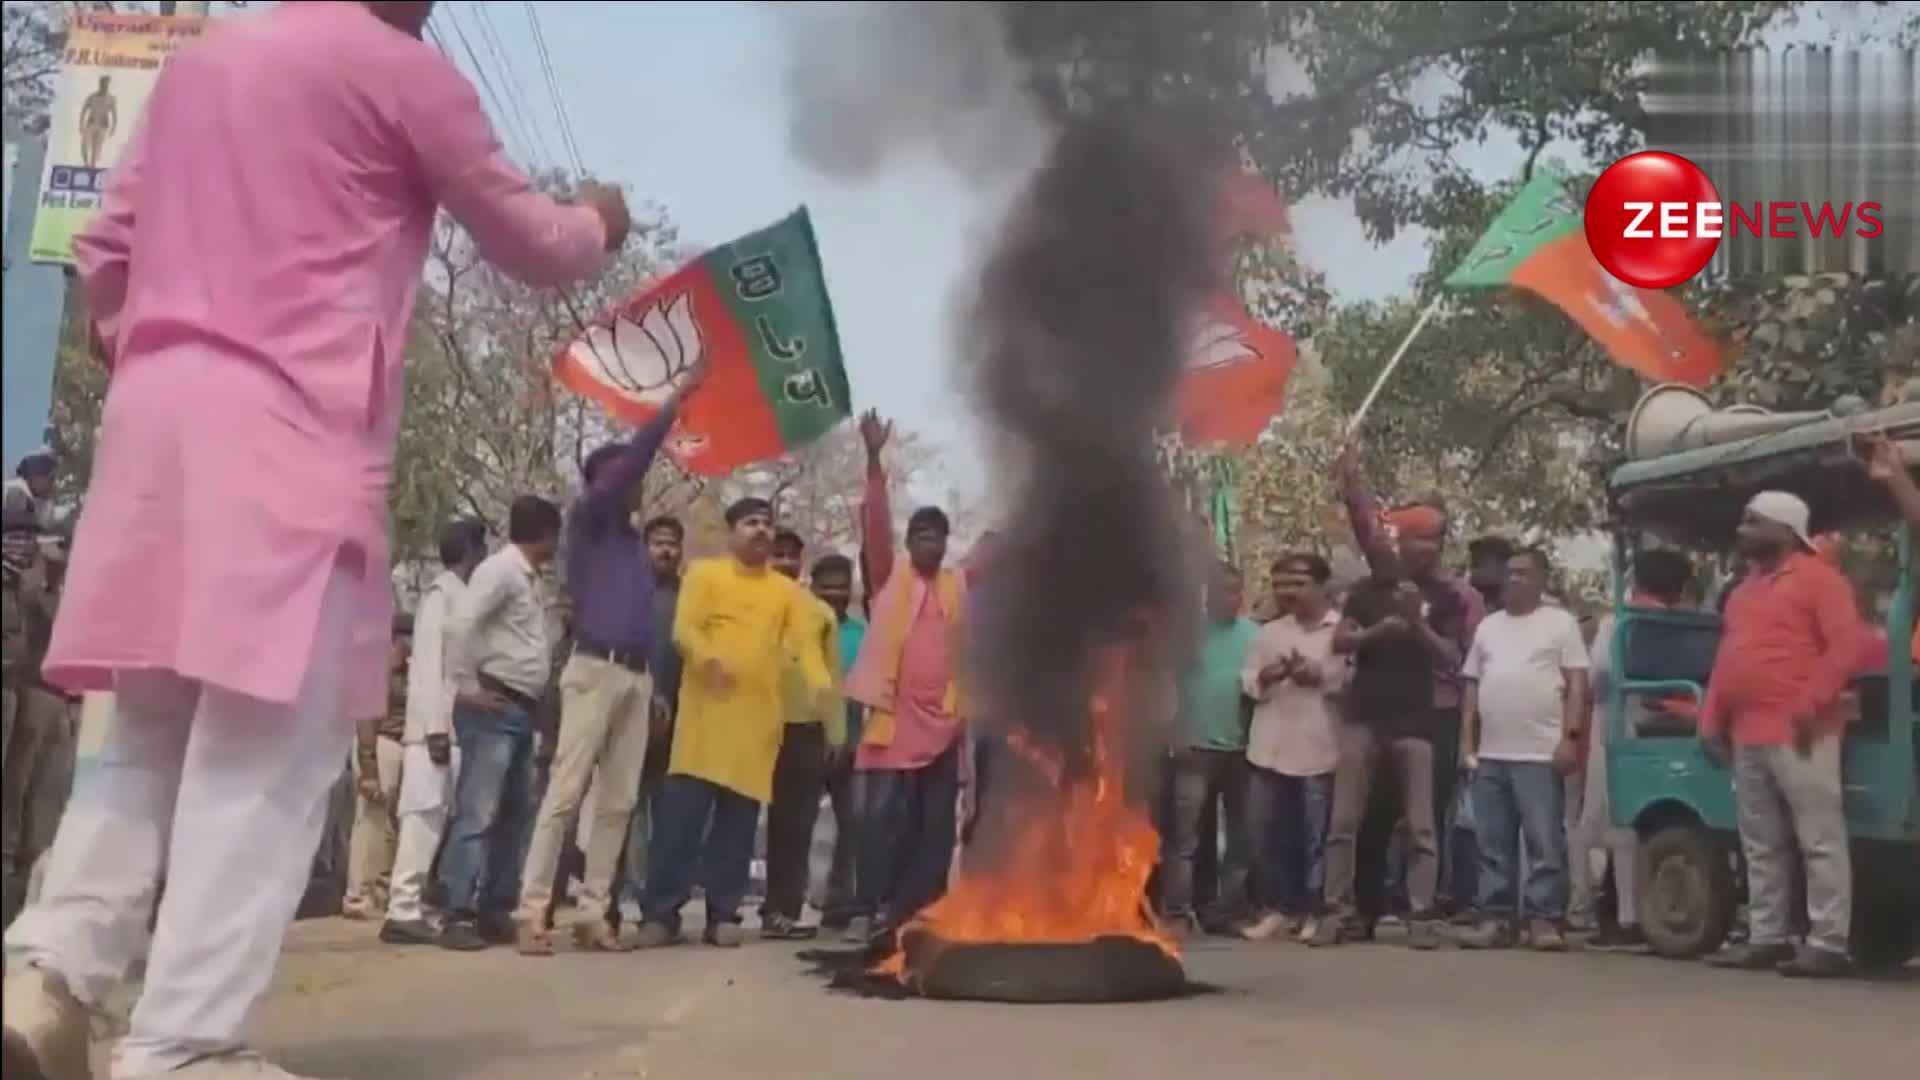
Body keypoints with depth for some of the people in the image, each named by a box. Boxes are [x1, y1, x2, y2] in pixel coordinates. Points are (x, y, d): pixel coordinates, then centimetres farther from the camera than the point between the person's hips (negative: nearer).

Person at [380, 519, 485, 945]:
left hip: (455, 726, 8)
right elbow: (427, 665, -13)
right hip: (437, 727, -8)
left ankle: (411, 908, 10)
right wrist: (435, 727, -19)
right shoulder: (440, 593, -6)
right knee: (425, 815, -10)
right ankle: (403, 911, -10)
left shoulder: (460, 596, 17)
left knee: (435, 817, 7)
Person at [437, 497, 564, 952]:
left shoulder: (531, 579, 18)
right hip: (493, 709, -9)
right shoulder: (500, 569, -9)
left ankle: (495, 911, 17)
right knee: (477, 812, -10)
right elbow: (460, 623, -22)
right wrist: (467, 687, -19)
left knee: (518, 813, 11)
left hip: (521, 710, 10)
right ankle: (458, 914, -9)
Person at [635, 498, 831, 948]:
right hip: (707, 708, -3)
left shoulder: (787, 591, 17)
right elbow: (685, 629, -3)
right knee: (682, 811, -7)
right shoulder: (705, 574, 9)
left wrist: (822, 684, -13)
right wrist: (709, 657, -24)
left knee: (739, 819, 3)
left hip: (760, 716, 3)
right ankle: (661, 912, -4)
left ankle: (723, 915, 8)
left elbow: (803, 644, 7)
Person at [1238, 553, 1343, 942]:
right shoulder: (1271, 632, 15)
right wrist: (1266, 676, -9)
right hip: (1270, 746, 5)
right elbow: (1248, 680, 11)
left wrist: (1321, 675, -18)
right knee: (1265, 832, 6)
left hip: (1319, 749, -5)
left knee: (1315, 835, 2)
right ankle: (1275, 909, 17)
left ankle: (1310, 911, 13)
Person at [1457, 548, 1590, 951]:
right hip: (1491, 754, 5)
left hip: (1541, 753, -5)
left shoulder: (1561, 622, 1)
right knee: (1493, 843, 7)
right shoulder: (1488, 626, 17)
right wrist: (1467, 741, 11)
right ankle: (1496, 918, 13)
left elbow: (1577, 684, -4)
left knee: (1545, 842, -4)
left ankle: (1544, 920, 1)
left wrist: (1570, 736, -13)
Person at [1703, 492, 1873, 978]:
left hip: (1796, 734, -9)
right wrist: (1712, 720, 14)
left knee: (1820, 839, -5)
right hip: (1747, 735, 9)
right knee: (1761, 846, 11)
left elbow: (1851, 645, -13)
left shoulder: (1818, 578, -3)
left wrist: (1810, 704, -18)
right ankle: (1765, 938, 17)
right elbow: (1727, 659, 22)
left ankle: (1828, 943, -4)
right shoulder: (1746, 588, 21)